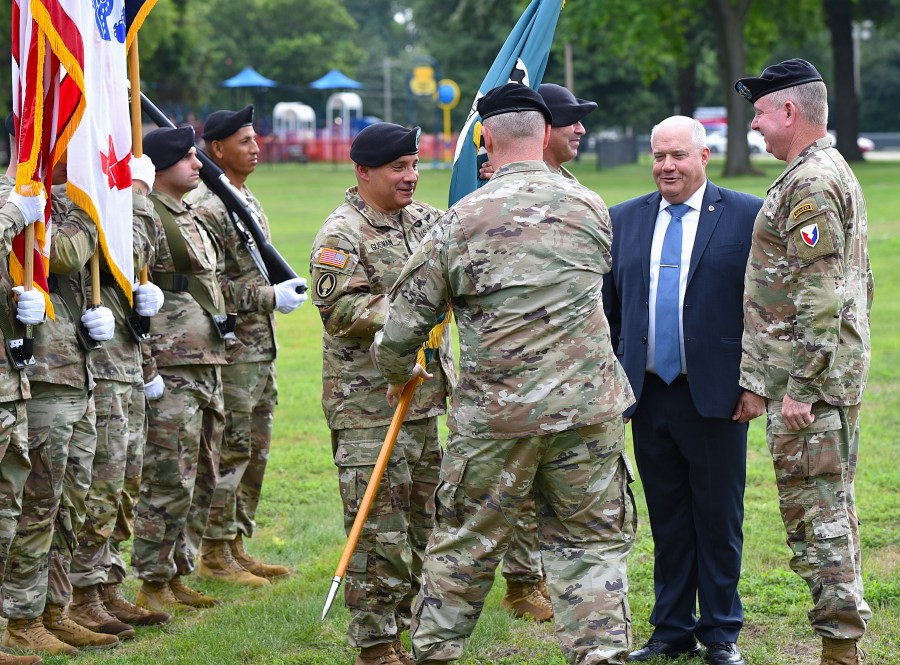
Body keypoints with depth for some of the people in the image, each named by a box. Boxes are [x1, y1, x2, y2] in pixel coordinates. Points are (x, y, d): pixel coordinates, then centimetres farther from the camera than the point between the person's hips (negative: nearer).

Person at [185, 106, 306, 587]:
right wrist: (270, 298, -19)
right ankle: (213, 554, 1)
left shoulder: (247, 199, 16)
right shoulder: (206, 207, -15)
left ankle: (236, 547, 20)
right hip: (229, 346, -10)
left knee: (254, 451, 13)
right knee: (228, 451, -6)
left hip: (260, 344, 10)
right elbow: (210, 286, -20)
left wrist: (284, 288, 12)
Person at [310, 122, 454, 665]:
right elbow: (341, 308, -19)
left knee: (419, 523, 14)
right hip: (367, 406, -8)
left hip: (423, 395, 8)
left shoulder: (425, 219, 14)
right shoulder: (342, 234, -10)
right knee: (379, 527, -7)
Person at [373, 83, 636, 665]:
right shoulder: (589, 208, 1)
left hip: (494, 417, -1)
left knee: (465, 542, 12)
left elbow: (403, 327, 0)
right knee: (591, 540, 10)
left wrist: (399, 375, 20)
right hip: (588, 407, 1)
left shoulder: (461, 221, -5)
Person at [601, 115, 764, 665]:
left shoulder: (747, 216, -3)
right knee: (667, 522, 11)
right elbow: (609, 308, 12)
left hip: (716, 396, -3)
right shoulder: (624, 219, 9)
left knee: (719, 521, 5)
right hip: (649, 394, 3)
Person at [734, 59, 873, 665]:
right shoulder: (838, 174, 17)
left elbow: (821, 300, -23)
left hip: (811, 385, -11)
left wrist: (800, 387, -22)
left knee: (816, 513, -7)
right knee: (830, 508, 14)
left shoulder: (810, 185, -16)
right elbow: (859, 285, 23)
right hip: (838, 376, 11)